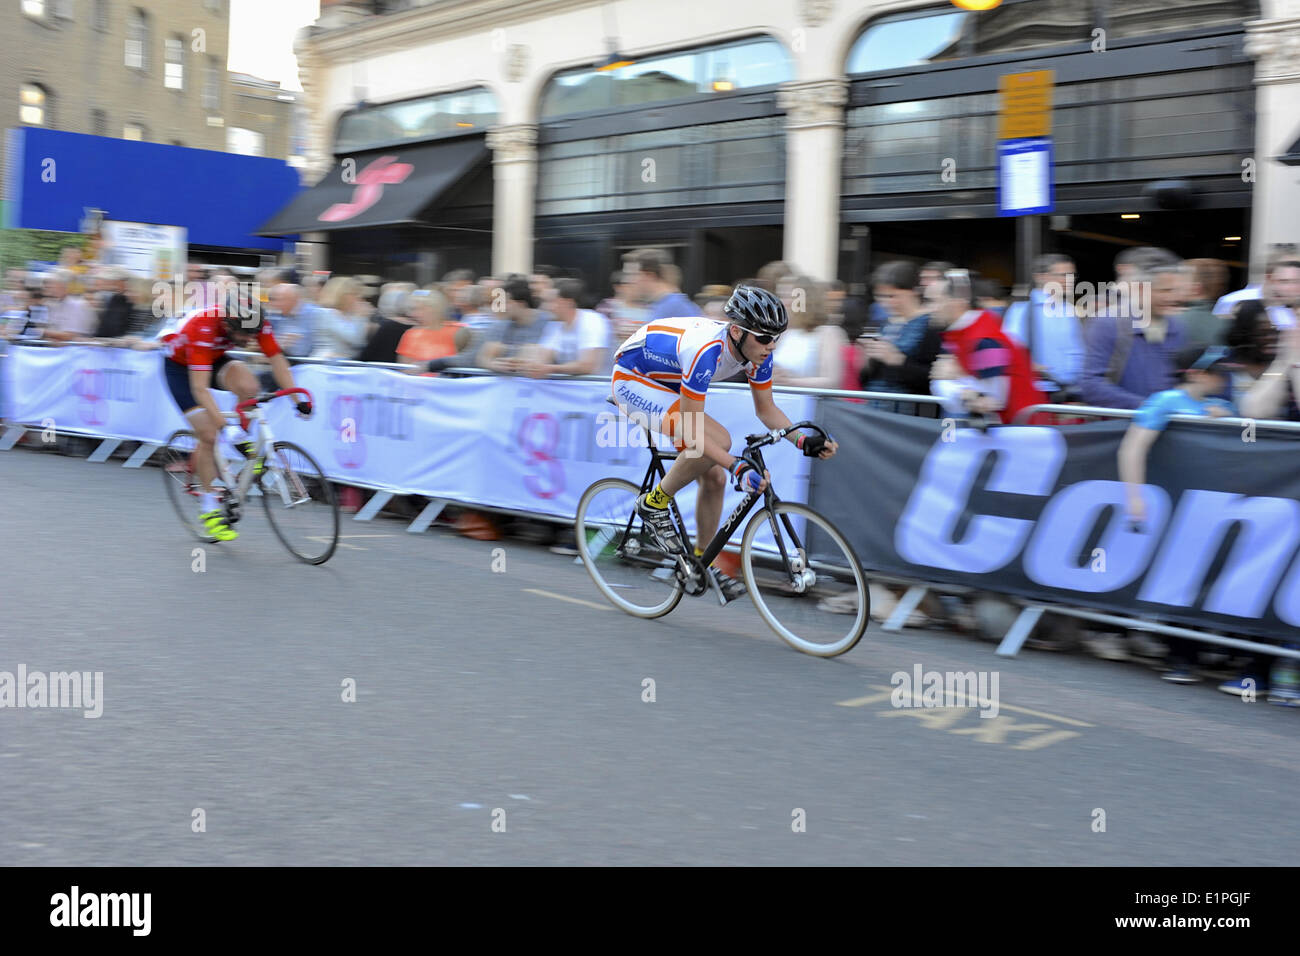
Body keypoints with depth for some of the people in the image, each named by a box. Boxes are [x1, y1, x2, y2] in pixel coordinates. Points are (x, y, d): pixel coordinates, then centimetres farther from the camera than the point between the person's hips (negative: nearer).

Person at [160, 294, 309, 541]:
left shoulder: (257, 323, -26)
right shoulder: (202, 330, -39)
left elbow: (277, 360, -18)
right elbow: (200, 388, -42)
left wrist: (298, 398, -27)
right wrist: (224, 424, -50)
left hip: (214, 359, 4)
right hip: (179, 365, -4)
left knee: (247, 385, -30)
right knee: (208, 435, -14)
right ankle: (208, 508, 0)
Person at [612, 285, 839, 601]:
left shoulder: (755, 350, -14)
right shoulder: (706, 350, -37)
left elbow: (766, 409, 0)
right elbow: (691, 433, -35)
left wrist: (804, 441, -14)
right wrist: (738, 468, -42)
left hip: (666, 385, 8)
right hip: (632, 380, -8)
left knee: (715, 478, 2)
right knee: (717, 439, -29)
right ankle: (654, 504, -10)